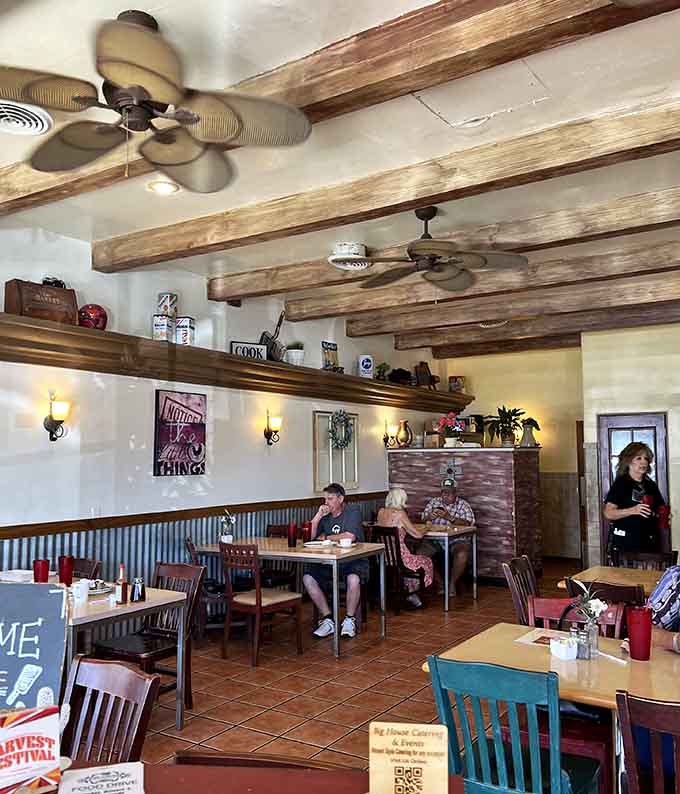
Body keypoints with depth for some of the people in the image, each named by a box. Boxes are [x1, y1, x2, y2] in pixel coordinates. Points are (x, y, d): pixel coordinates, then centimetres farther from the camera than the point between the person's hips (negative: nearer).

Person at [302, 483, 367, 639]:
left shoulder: (353, 511, -5)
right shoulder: (325, 515, 11)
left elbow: (350, 537, -20)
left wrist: (326, 538, -6)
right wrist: (318, 516, -9)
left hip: (353, 560, -5)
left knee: (353, 579, -36)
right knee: (308, 578, -18)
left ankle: (349, 620, -12)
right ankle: (327, 620, -8)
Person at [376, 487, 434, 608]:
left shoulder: (381, 512, 3)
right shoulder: (400, 514, -15)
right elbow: (417, 535, -9)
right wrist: (424, 530, 12)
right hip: (398, 559, -7)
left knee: (412, 558, 34)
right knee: (426, 562, 22)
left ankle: (410, 594, 32)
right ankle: (411, 594, 31)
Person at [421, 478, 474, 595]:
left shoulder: (463, 504, 4)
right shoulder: (433, 502, 12)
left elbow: (467, 524, -10)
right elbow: (424, 520, 9)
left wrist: (449, 517, -23)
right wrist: (429, 518, -16)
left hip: (456, 539, -2)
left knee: (462, 554, -34)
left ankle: (452, 583, -8)